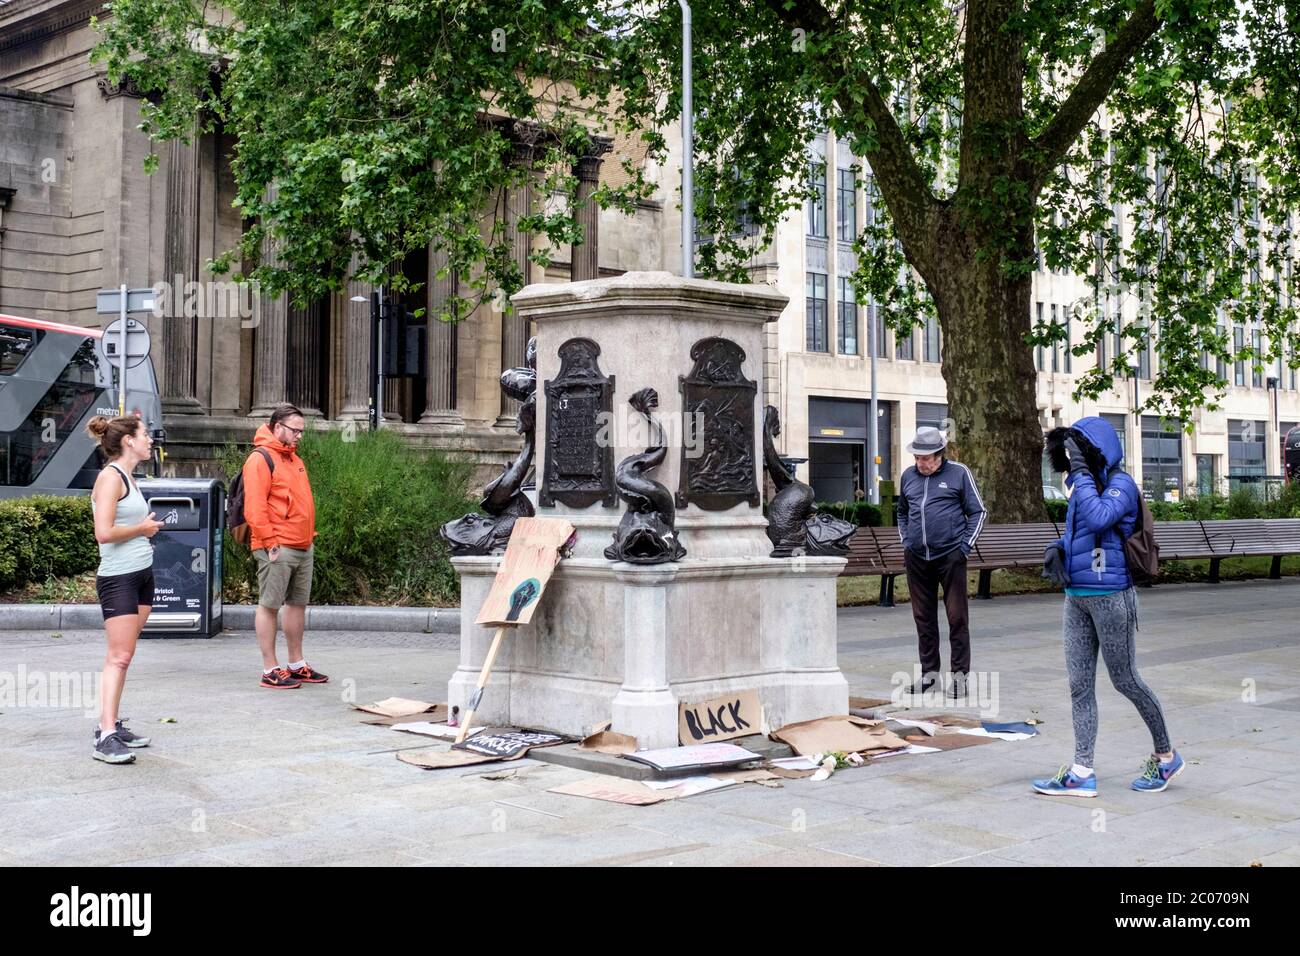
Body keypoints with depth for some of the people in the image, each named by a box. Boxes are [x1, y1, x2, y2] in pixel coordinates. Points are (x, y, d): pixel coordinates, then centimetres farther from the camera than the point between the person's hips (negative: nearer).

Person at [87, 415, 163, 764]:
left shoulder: (128, 477, 15)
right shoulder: (110, 477, -13)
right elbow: (104, 533, -23)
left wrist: (145, 534, 8)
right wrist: (142, 528, -10)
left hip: (142, 575, 9)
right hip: (118, 578, -9)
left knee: (123, 656, 10)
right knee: (118, 657, -12)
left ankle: (112, 725, 16)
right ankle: (106, 738, -13)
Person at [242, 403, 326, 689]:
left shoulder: (294, 459, 19)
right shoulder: (261, 459, -10)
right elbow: (254, 507, -16)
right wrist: (270, 542, -19)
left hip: (303, 547, 9)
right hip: (277, 548, -9)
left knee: (298, 603, 14)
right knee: (269, 605, -2)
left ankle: (296, 664, 23)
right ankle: (271, 670, 2)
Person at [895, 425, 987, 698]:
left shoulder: (959, 473, -1)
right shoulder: (908, 476, 11)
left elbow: (977, 511, 3)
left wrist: (965, 545, -4)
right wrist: (906, 542, 13)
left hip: (950, 556, -4)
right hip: (916, 558, 4)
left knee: (957, 616, -1)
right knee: (923, 617, 10)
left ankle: (960, 673, 5)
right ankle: (929, 671, 20)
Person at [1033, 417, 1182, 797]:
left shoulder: (1121, 485, -12)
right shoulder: (1083, 487, 12)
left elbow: (1098, 518, -31)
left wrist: (1080, 472, -24)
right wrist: (1055, 549, 2)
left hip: (1111, 598, -8)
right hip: (1077, 598, 8)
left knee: (1125, 680, 4)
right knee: (1079, 685, 6)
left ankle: (1166, 757, 23)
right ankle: (1082, 773, 10)